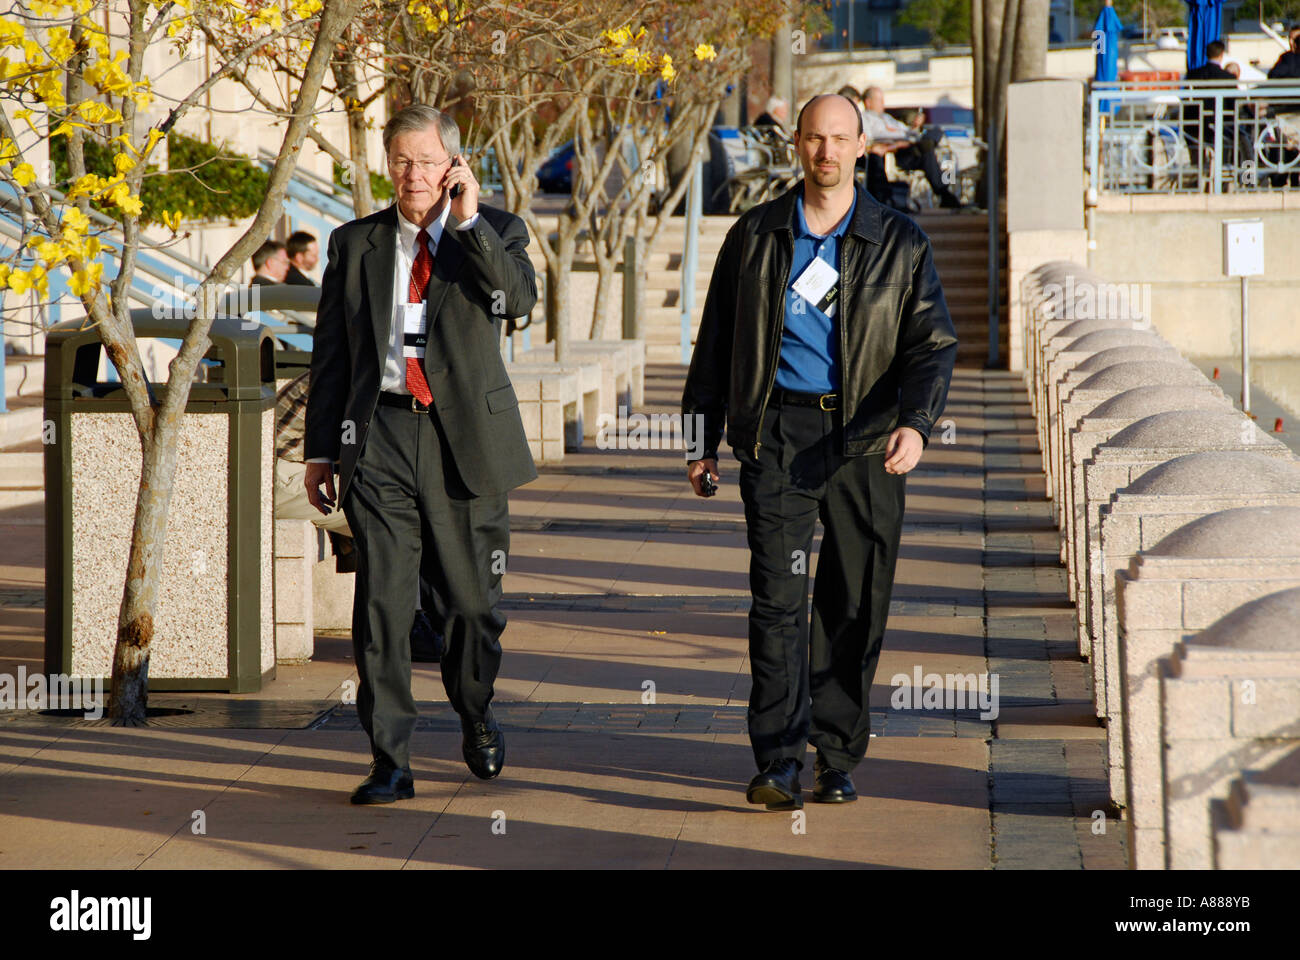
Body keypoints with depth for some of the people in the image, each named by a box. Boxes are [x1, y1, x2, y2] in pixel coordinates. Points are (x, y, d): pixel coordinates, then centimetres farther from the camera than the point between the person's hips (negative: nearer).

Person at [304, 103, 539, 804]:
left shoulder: (496, 232, 6)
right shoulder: (354, 244, 11)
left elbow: (518, 299, -15)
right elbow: (330, 352, 14)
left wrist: (468, 221, -17)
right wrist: (320, 449, 11)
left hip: (465, 437, -1)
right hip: (379, 437, 1)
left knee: (471, 598, 8)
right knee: (381, 600, -6)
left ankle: (475, 714, 35)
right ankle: (389, 762, -2)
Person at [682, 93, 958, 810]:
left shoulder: (899, 243, 6)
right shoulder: (756, 235, 9)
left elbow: (932, 343, 0)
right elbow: (715, 343, 14)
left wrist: (914, 423, -18)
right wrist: (700, 439, 10)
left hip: (866, 440, 1)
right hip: (777, 433, -1)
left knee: (855, 606, 4)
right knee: (779, 593, -12)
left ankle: (837, 759, 15)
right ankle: (779, 762, -14)